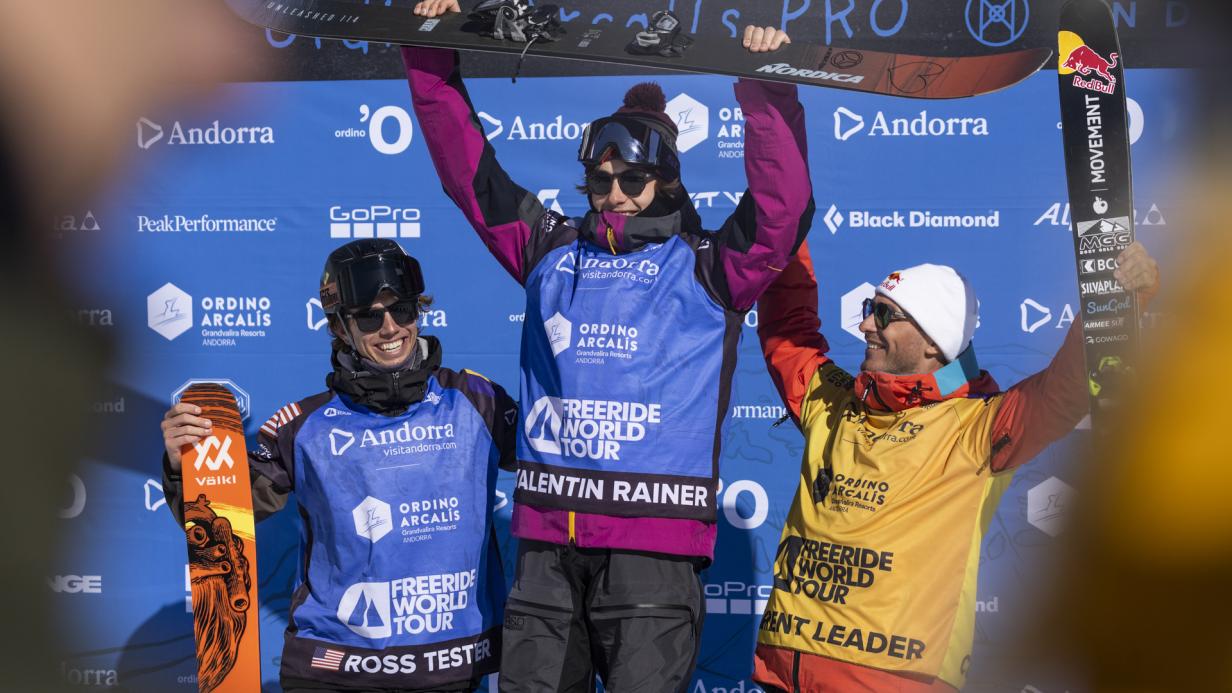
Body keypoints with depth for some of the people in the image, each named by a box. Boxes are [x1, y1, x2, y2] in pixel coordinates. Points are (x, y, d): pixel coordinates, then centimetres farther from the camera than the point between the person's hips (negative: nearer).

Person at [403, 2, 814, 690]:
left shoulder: (705, 267, 6)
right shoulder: (554, 252, 16)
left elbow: (784, 204, -8)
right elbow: (470, 171, 18)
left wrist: (767, 95, -15)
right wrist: (433, 60, 13)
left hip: (653, 546, -4)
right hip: (547, 538, 4)